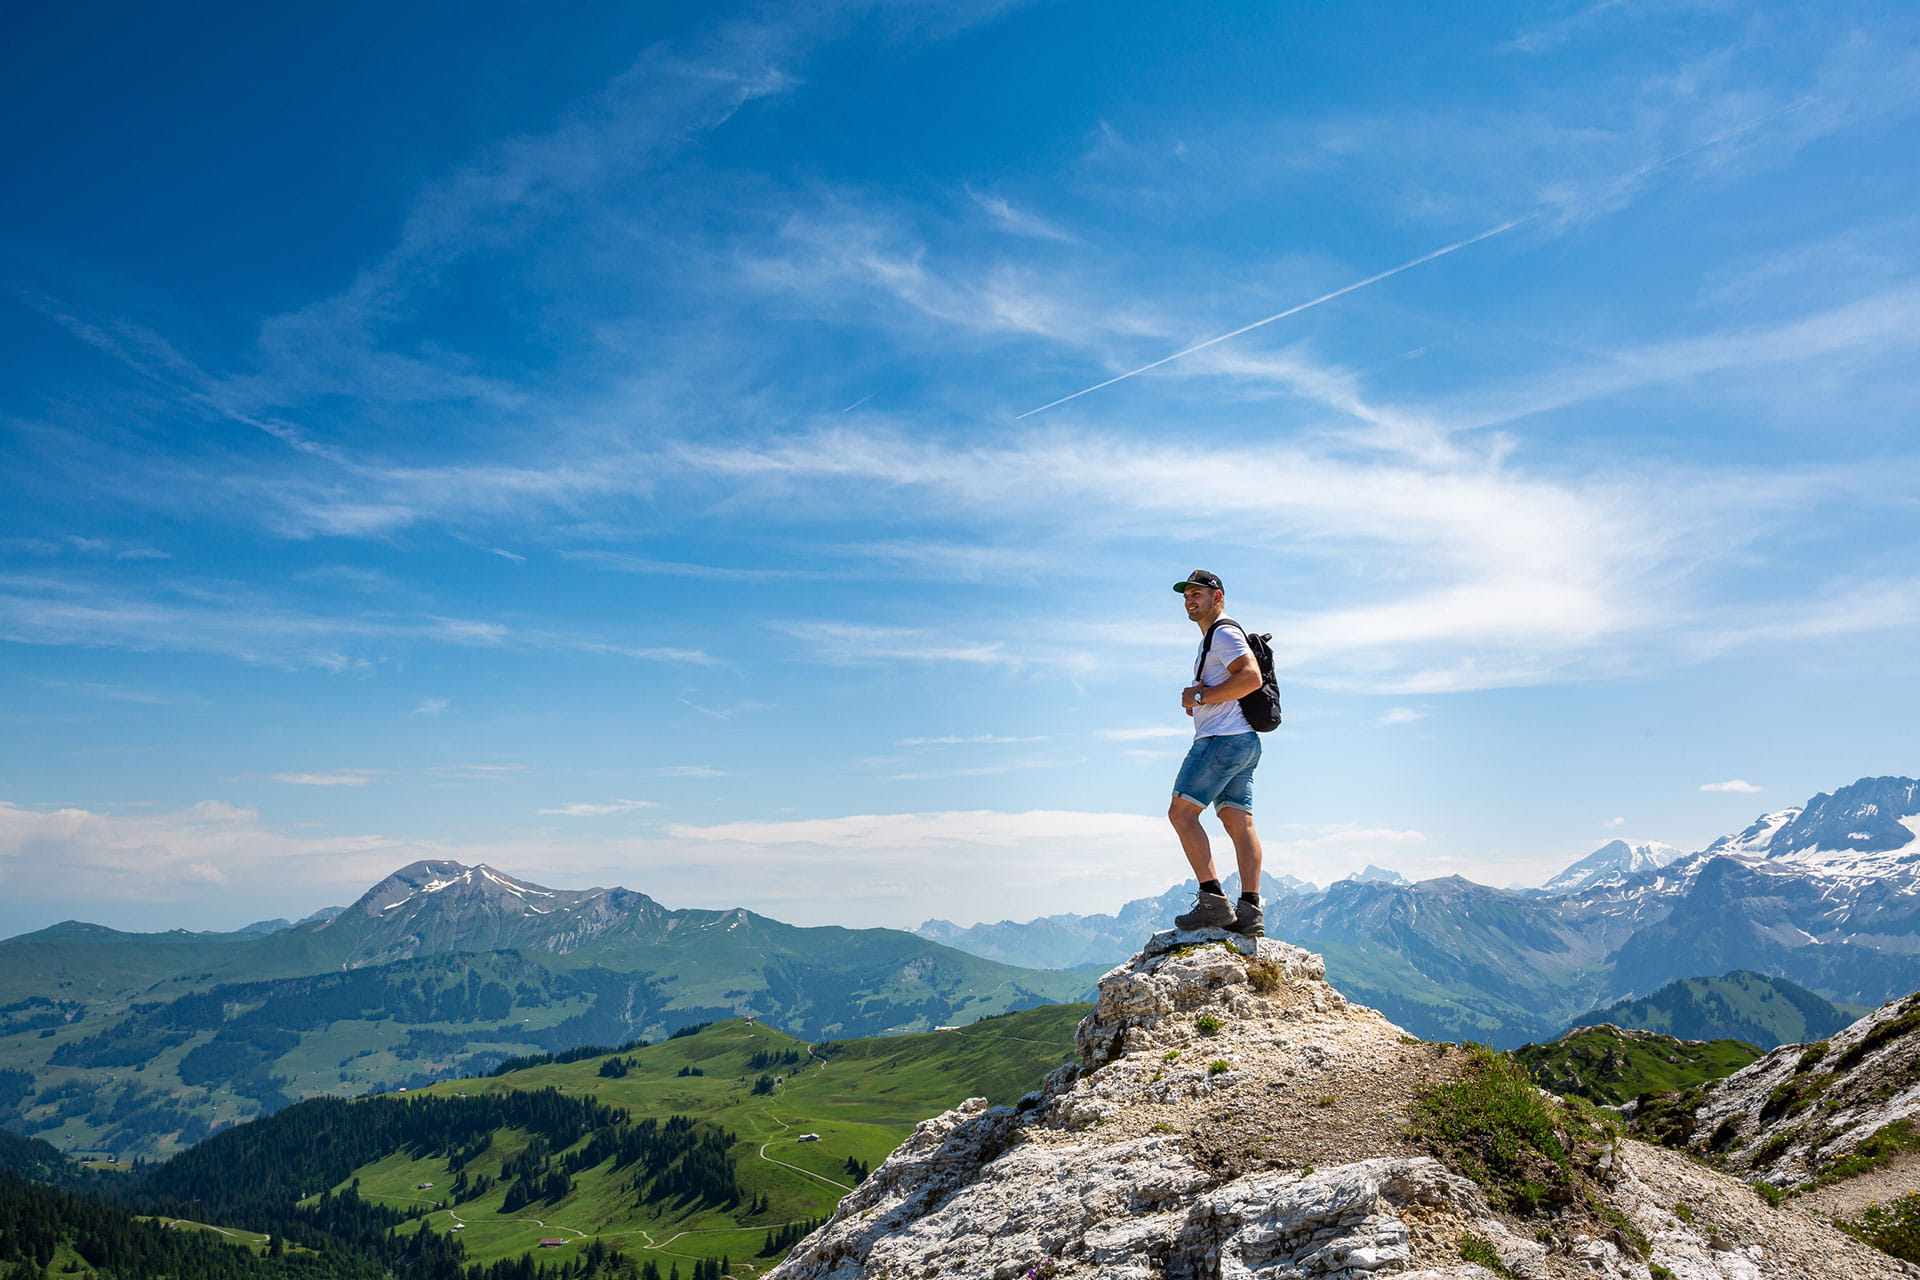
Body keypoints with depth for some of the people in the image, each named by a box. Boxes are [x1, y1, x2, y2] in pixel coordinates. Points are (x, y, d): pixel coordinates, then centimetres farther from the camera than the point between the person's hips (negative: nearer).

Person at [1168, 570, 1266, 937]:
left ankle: (1212, 899, -17)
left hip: (1223, 738, -10)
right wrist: (1194, 700, 11)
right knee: (1240, 823, 3)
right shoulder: (1212, 641, 26)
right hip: (1242, 742, 10)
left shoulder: (1224, 633, -5)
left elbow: (1251, 677, -20)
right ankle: (1250, 911, -2)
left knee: (1181, 813, -12)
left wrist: (1200, 697, -14)